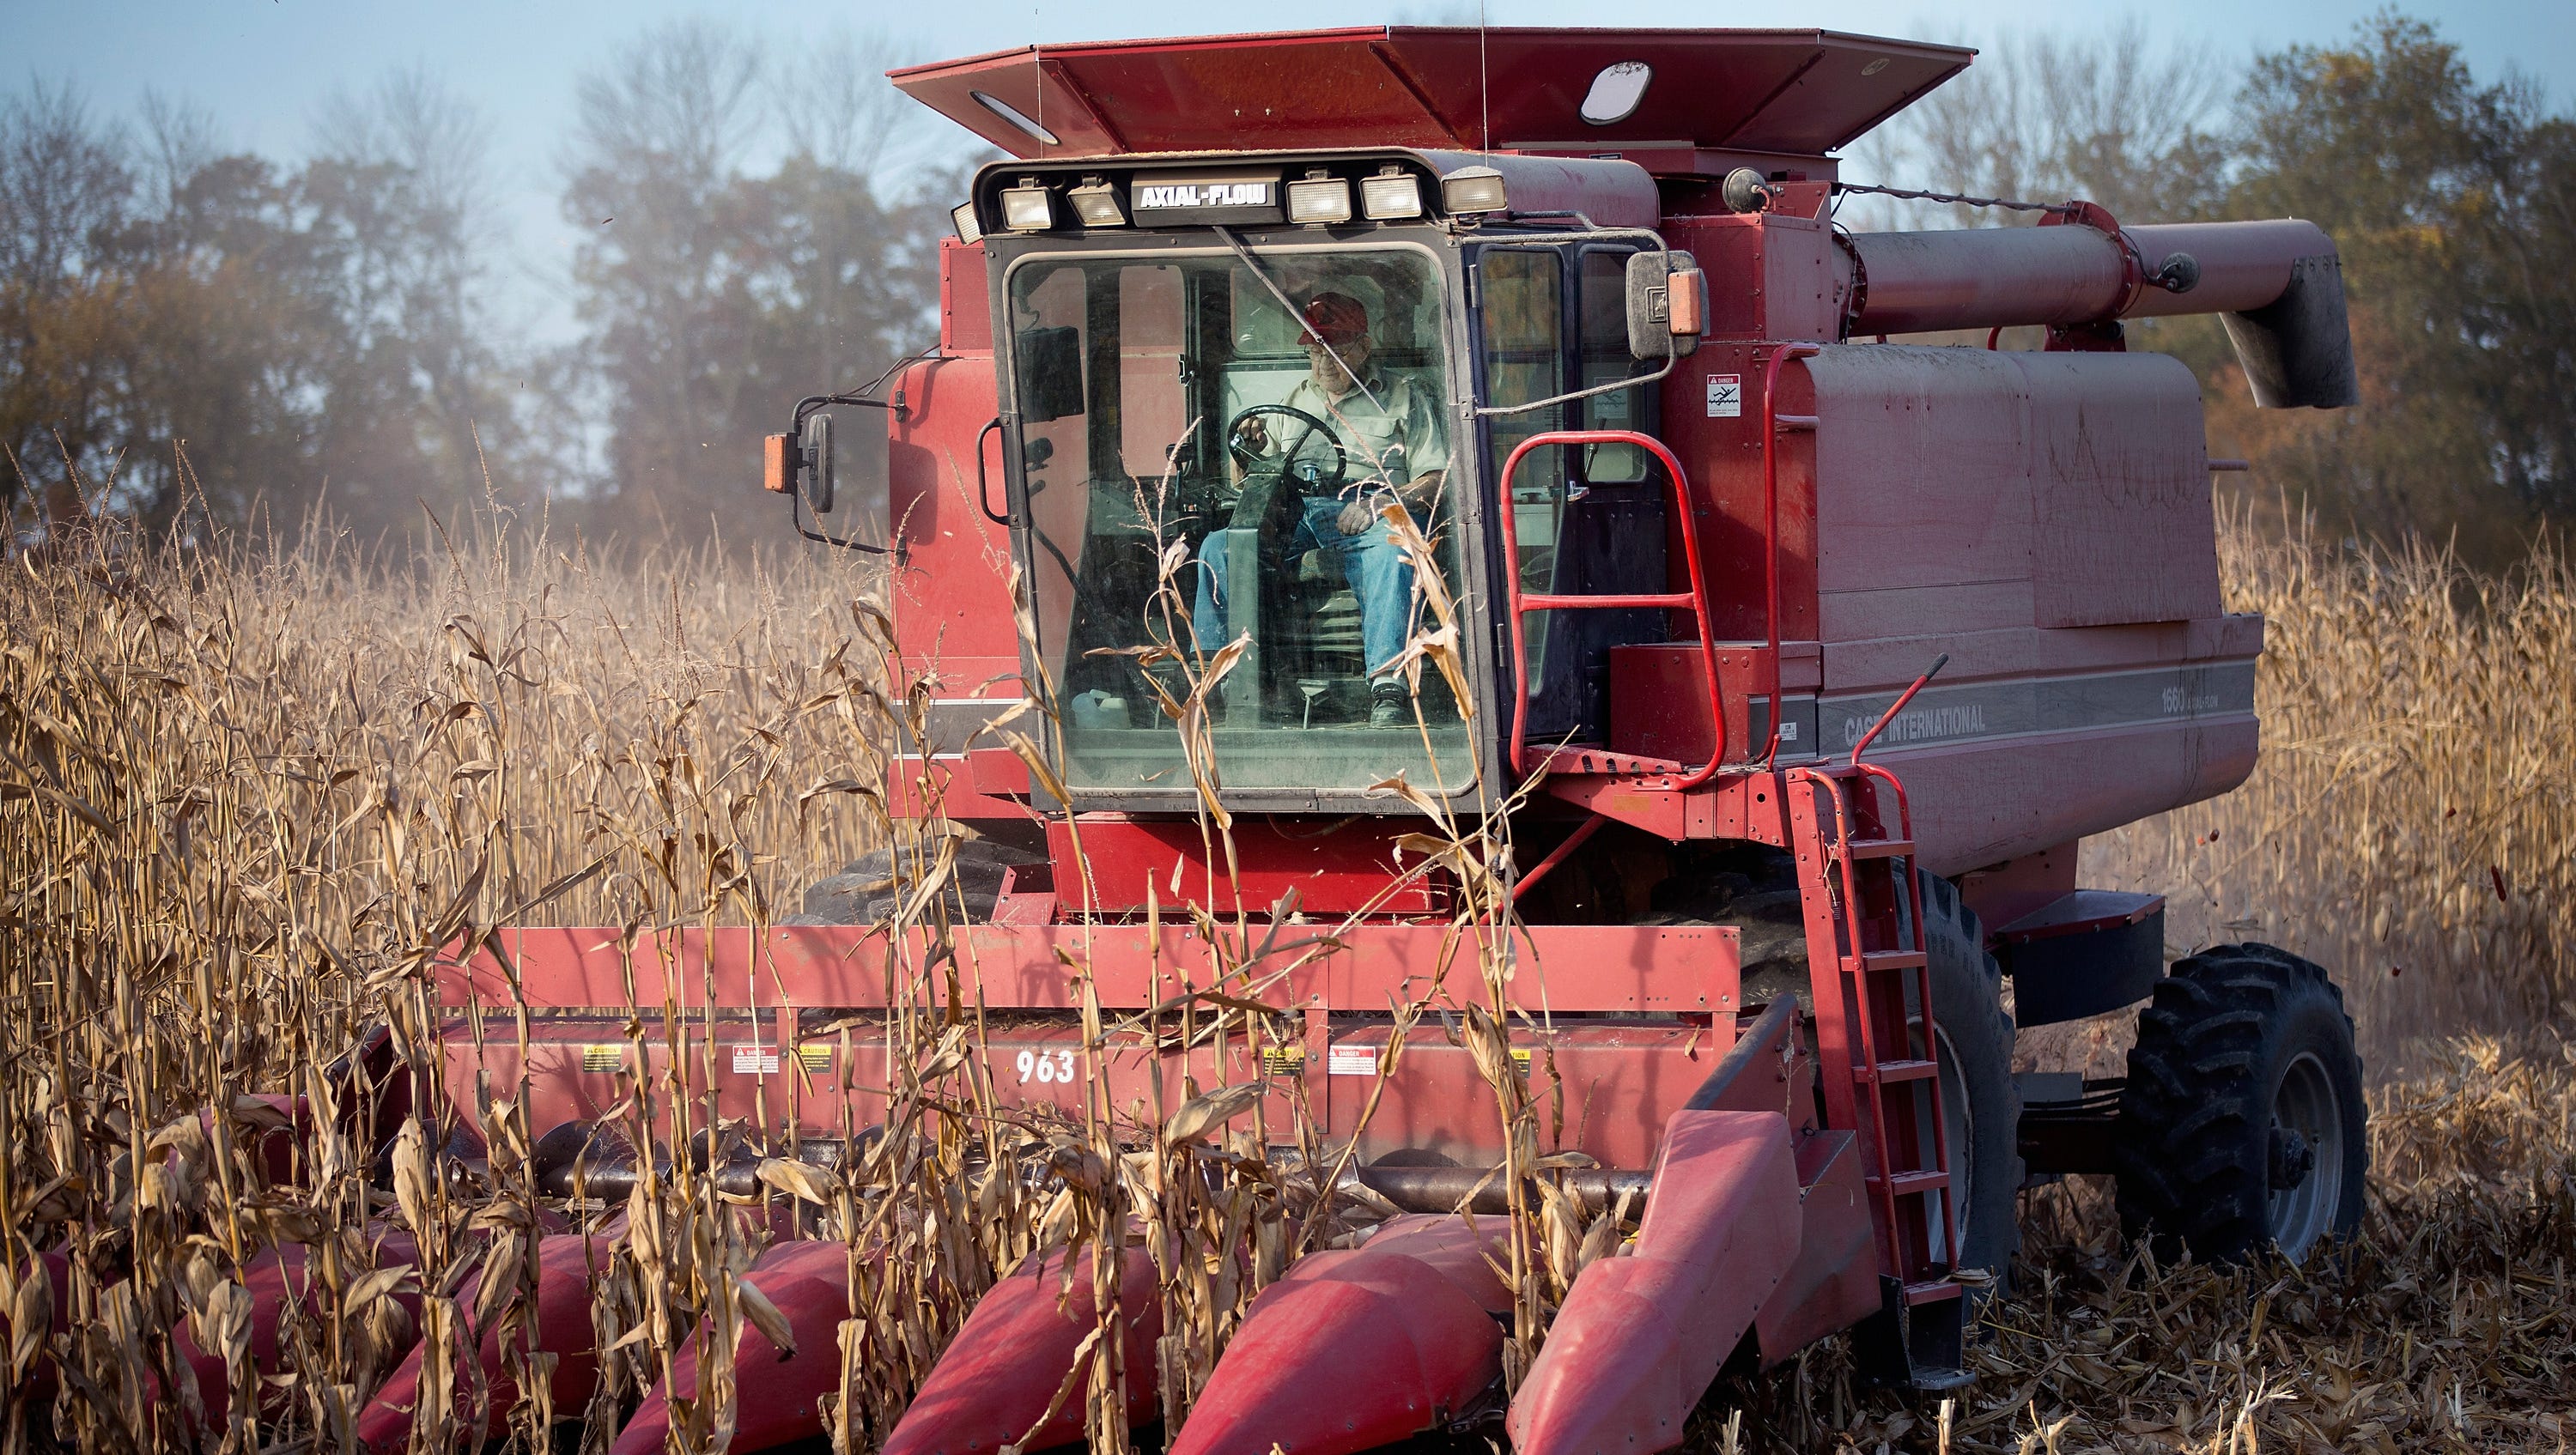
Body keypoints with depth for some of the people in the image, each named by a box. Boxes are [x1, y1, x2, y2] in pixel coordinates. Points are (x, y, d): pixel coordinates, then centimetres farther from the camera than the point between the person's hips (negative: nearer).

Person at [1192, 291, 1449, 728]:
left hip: (1366, 513, -4)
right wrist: (1250, 448, 3)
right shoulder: (1294, 402, 30)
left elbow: (1435, 478, 6)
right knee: (1218, 546, -24)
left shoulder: (1405, 399, 17)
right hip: (1294, 509, 4)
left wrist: (1384, 501, -13)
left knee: (1391, 549, -40)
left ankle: (1387, 688, -50)